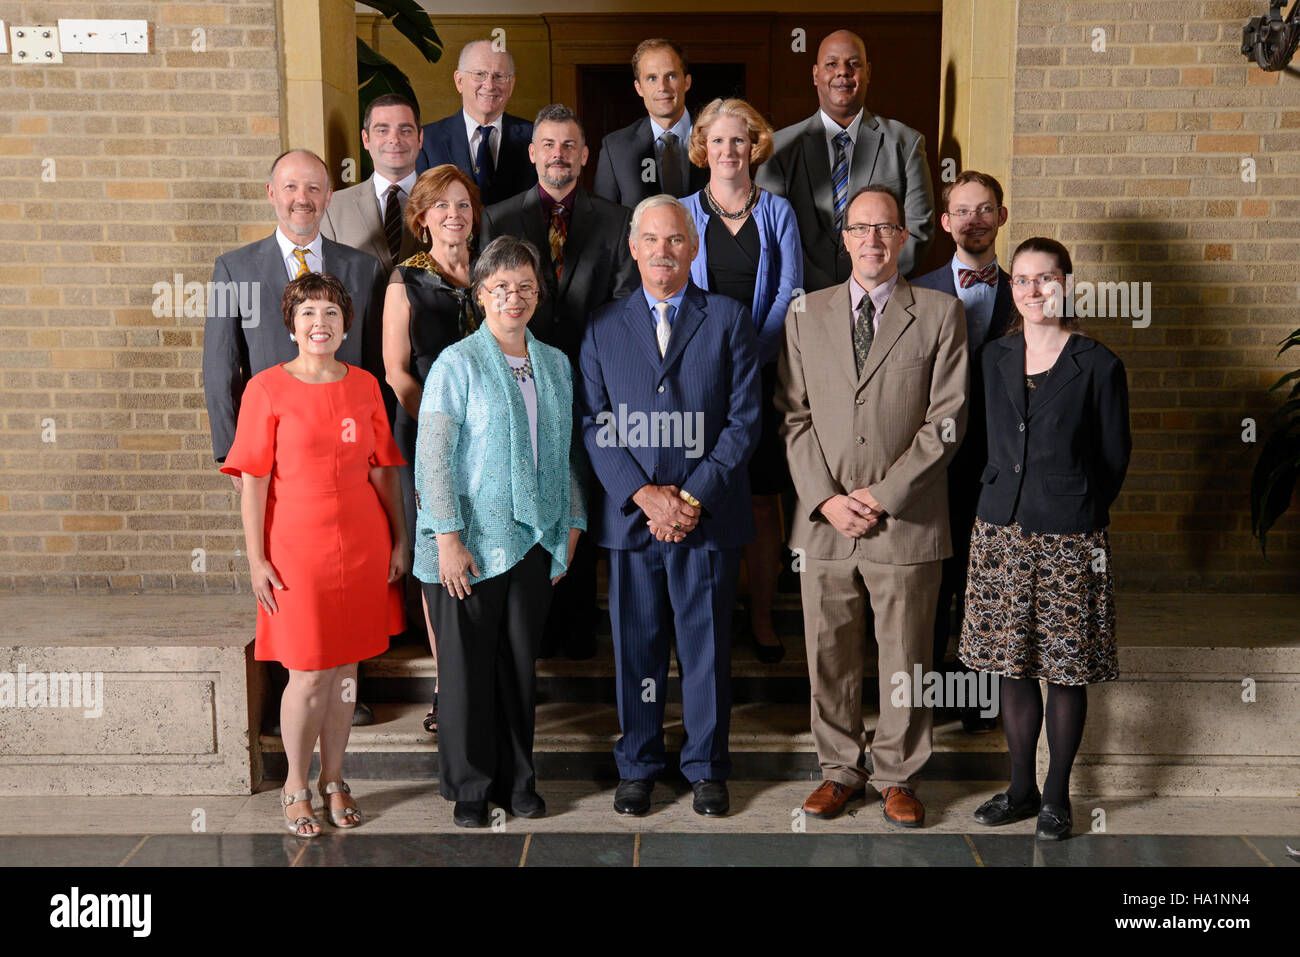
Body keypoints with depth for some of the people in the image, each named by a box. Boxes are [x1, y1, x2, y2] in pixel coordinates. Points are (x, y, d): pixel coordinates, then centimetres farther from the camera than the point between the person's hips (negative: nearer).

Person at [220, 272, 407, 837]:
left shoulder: (365, 386, 6)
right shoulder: (267, 388, -5)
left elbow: (383, 470, 10)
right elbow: (253, 480, -5)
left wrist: (399, 540, 8)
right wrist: (256, 559, -8)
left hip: (363, 547, 3)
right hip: (297, 548, -3)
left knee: (345, 668, 12)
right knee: (309, 677, 1)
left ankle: (333, 779, 29)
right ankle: (296, 785, 24)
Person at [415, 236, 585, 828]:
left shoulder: (555, 364, 10)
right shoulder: (457, 364, -6)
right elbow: (432, 458, -10)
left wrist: (573, 523, 11)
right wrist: (447, 538, -15)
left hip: (535, 540, 4)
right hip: (470, 543, -4)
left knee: (520, 663, 11)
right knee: (469, 667, 5)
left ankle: (518, 781, 25)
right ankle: (469, 789, 21)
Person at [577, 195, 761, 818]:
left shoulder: (730, 320, 4)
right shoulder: (602, 327, 9)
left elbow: (744, 420, -1)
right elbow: (592, 424, 3)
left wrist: (693, 497, -11)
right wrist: (642, 494, -11)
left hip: (708, 516, -1)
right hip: (628, 515, 1)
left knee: (706, 647, 8)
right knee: (636, 647, 9)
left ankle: (706, 767, 24)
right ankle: (638, 765, 26)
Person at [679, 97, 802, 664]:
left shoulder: (777, 212, 9)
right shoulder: (683, 213, 8)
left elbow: (789, 289, 0)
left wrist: (754, 353, -13)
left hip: (762, 372, 0)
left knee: (762, 500, 2)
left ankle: (761, 618, 13)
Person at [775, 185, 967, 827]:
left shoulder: (940, 313, 3)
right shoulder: (807, 316, 10)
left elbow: (947, 419, -4)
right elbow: (794, 415, 5)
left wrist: (884, 495, -11)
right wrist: (825, 498, -7)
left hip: (907, 522, -2)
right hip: (824, 520, 2)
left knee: (905, 659, 8)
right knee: (829, 657, 10)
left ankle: (896, 777, 26)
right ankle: (841, 770, 28)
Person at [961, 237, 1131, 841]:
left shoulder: (1099, 366, -4)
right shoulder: (993, 358, 7)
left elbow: (1115, 456, 3)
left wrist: (1079, 512, 8)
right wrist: (1004, 502, 12)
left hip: (1070, 539, -4)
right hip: (1001, 531, 4)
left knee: (1065, 671, 5)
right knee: (1012, 666, 11)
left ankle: (1056, 795, 21)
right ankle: (1022, 788, 26)